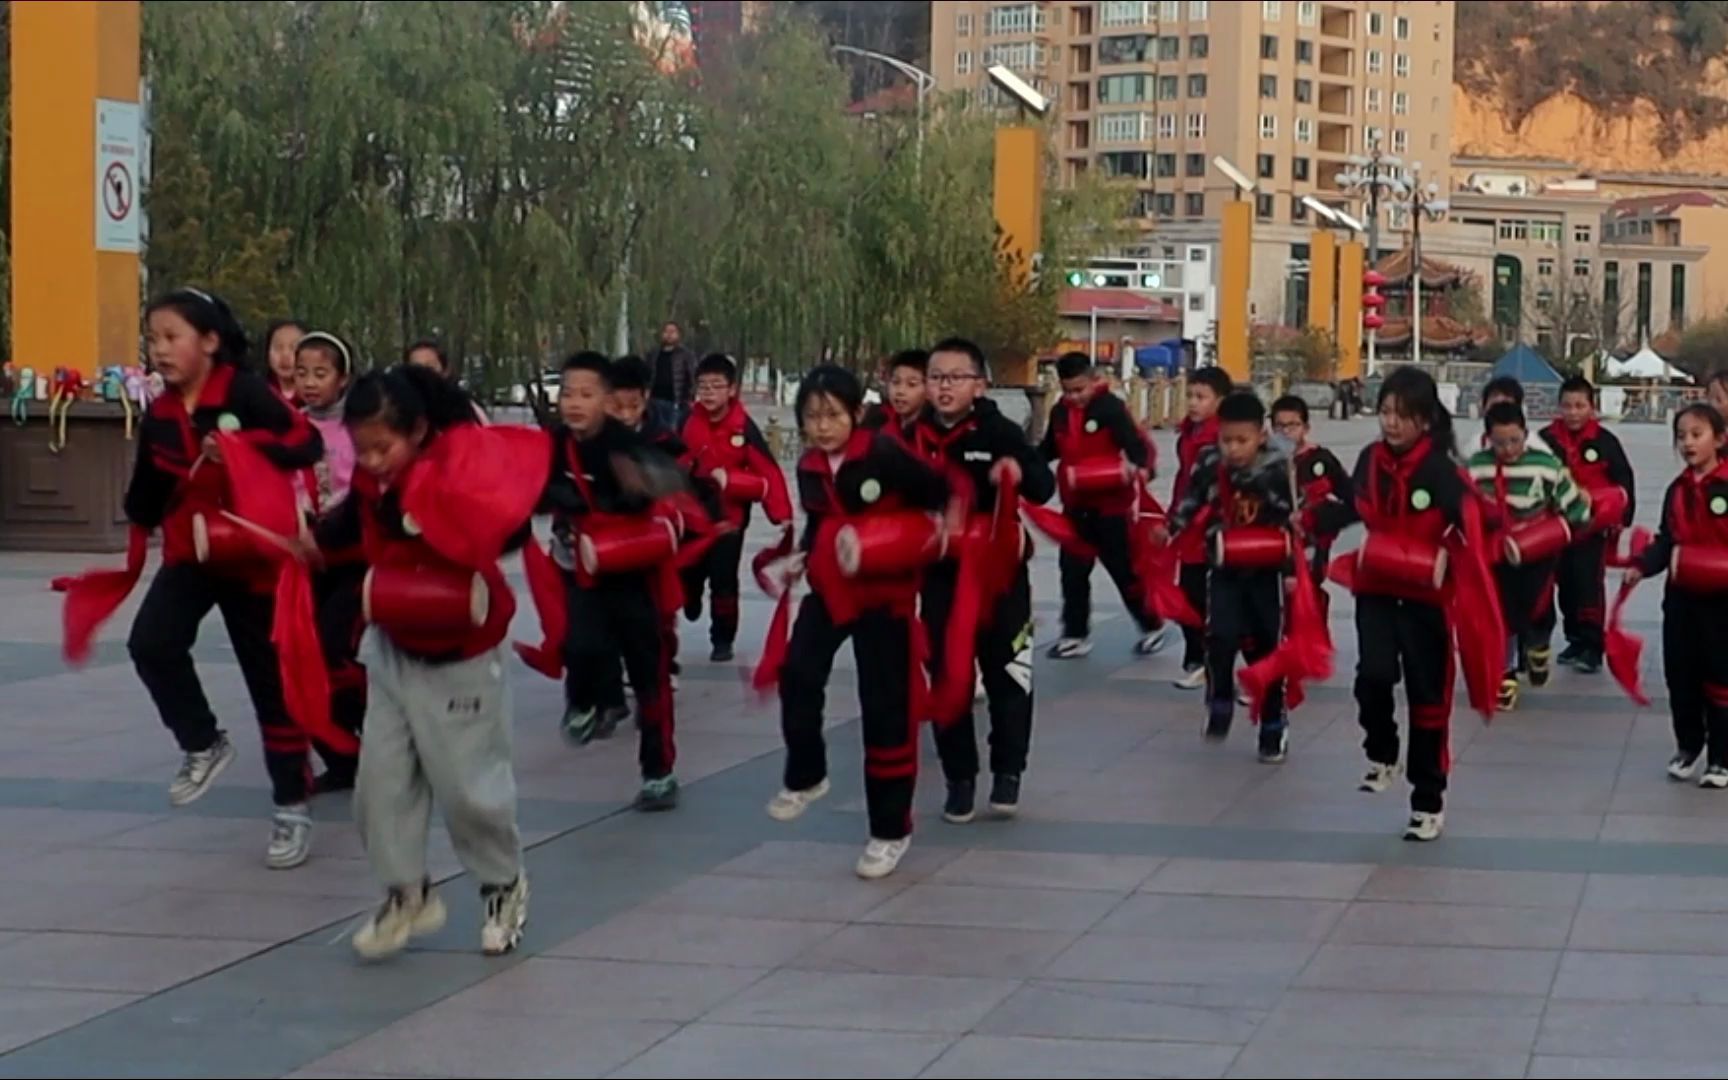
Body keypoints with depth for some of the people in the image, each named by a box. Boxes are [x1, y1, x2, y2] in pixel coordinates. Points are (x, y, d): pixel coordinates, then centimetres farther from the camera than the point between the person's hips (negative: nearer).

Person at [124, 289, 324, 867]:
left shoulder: (246, 392, -15)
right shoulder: (158, 416, 2)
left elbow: (308, 444, -24)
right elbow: (145, 505, 13)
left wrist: (247, 446, -32)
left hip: (254, 555, -4)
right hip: (189, 553, 4)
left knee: (270, 681, 3)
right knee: (151, 643, -21)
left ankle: (292, 809, 14)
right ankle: (204, 745, 2)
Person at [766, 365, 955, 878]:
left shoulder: (883, 453, -18)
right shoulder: (809, 467, 1)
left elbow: (937, 493, -12)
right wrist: (801, 558, 2)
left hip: (885, 590, -5)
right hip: (830, 588, 5)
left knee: (885, 708, -2)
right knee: (798, 674, -11)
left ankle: (890, 831, 9)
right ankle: (805, 778, 16)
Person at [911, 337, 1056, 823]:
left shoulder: (1000, 432, -10)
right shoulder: (915, 438, 1)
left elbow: (1044, 487, -18)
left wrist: (1021, 472, -38)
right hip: (940, 574, 3)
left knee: (1006, 674, 2)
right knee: (948, 678, 7)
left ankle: (1008, 772, 15)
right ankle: (959, 778, 17)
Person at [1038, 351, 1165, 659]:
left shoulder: (1111, 407, -14)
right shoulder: (1059, 412, 6)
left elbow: (1135, 442, -22)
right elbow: (1049, 449, 19)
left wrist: (1137, 465, -43)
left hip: (1110, 504, -6)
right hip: (1075, 504, 6)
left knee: (1124, 569, 4)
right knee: (1072, 571, 6)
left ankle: (1152, 626, 20)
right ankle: (1076, 635, 14)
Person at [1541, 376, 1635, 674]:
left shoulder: (1604, 442, -6)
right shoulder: (1547, 440, 0)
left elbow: (1623, 482, -2)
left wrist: (1621, 519, -4)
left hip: (1594, 528, -4)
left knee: (1589, 585, -7)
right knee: (1567, 585, 13)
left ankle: (1592, 647, -2)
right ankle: (1576, 641, 26)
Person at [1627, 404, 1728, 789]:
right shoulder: (1677, 490, 8)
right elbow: (1666, 541, 8)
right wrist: (1642, 566, -8)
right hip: (1681, 596, 5)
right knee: (1680, 675, 11)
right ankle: (1688, 746, 28)